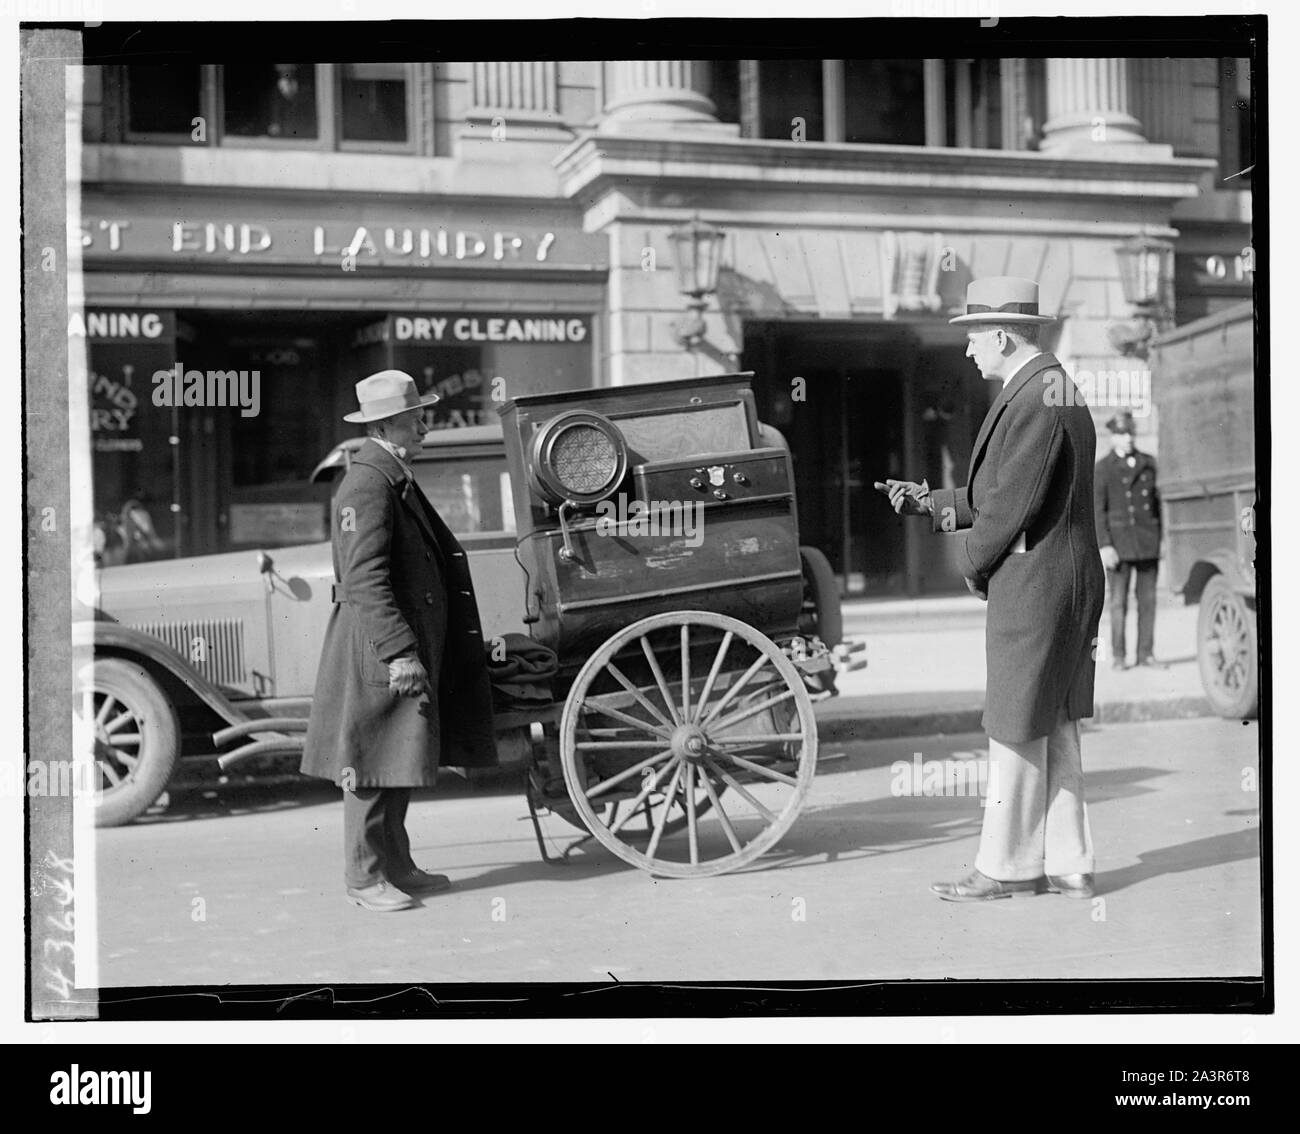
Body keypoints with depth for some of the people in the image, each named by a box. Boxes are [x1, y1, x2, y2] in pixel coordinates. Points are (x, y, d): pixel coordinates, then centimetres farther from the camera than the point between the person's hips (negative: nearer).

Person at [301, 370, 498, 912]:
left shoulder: (397, 479, 16)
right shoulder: (366, 486, -17)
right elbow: (364, 579, -23)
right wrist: (398, 651, -27)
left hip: (411, 643, 10)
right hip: (377, 649, -10)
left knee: (401, 759, 14)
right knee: (372, 763, -3)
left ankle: (396, 866, 23)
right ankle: (365, 878, 5)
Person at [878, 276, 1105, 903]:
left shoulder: (1032, 400, -18)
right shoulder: (1056, 391, 15)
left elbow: (1014, 503, -21)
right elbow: (999, 492, 17)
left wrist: (974, 564, -7)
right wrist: (929, 502, 12)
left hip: (1032, 588, -10)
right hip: (1068, 585, 10)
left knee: (1018, 732, 0)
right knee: (1056, 730, 14)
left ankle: (1006, 866, 10)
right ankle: (1067, 865, 21)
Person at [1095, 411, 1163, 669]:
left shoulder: (1148, 464, 11)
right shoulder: (1103, 468, -1)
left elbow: (1156, 502, 15)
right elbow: (1097, 510, -5)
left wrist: (1160, 539, 9)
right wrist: (1104, 546, -13)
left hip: (1148, 540, 4)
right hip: (1119, 540, -4)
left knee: (1148, 599, 4)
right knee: (1118, 601, -1)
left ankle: (1146, 653, 9)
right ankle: (1118, 655, 4)